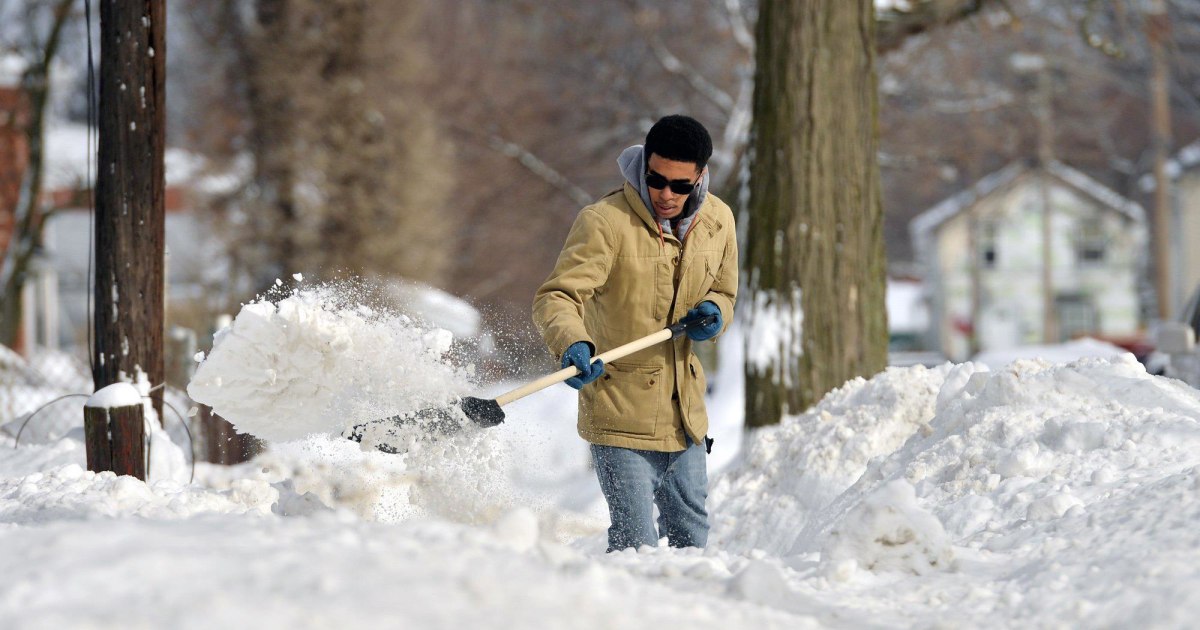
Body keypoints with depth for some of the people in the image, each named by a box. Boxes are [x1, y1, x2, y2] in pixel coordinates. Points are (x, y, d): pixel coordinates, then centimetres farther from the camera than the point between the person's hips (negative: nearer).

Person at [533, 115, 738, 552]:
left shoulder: (718, 221, 0)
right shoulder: (605, 221, -19)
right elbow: (556, 297, -26)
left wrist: (713, 311, -7)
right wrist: (572, 344, -47)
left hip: (685, 413, 6)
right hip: (621, 413, -6)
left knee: (691, 538, 18)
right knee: (636, 547, -11)